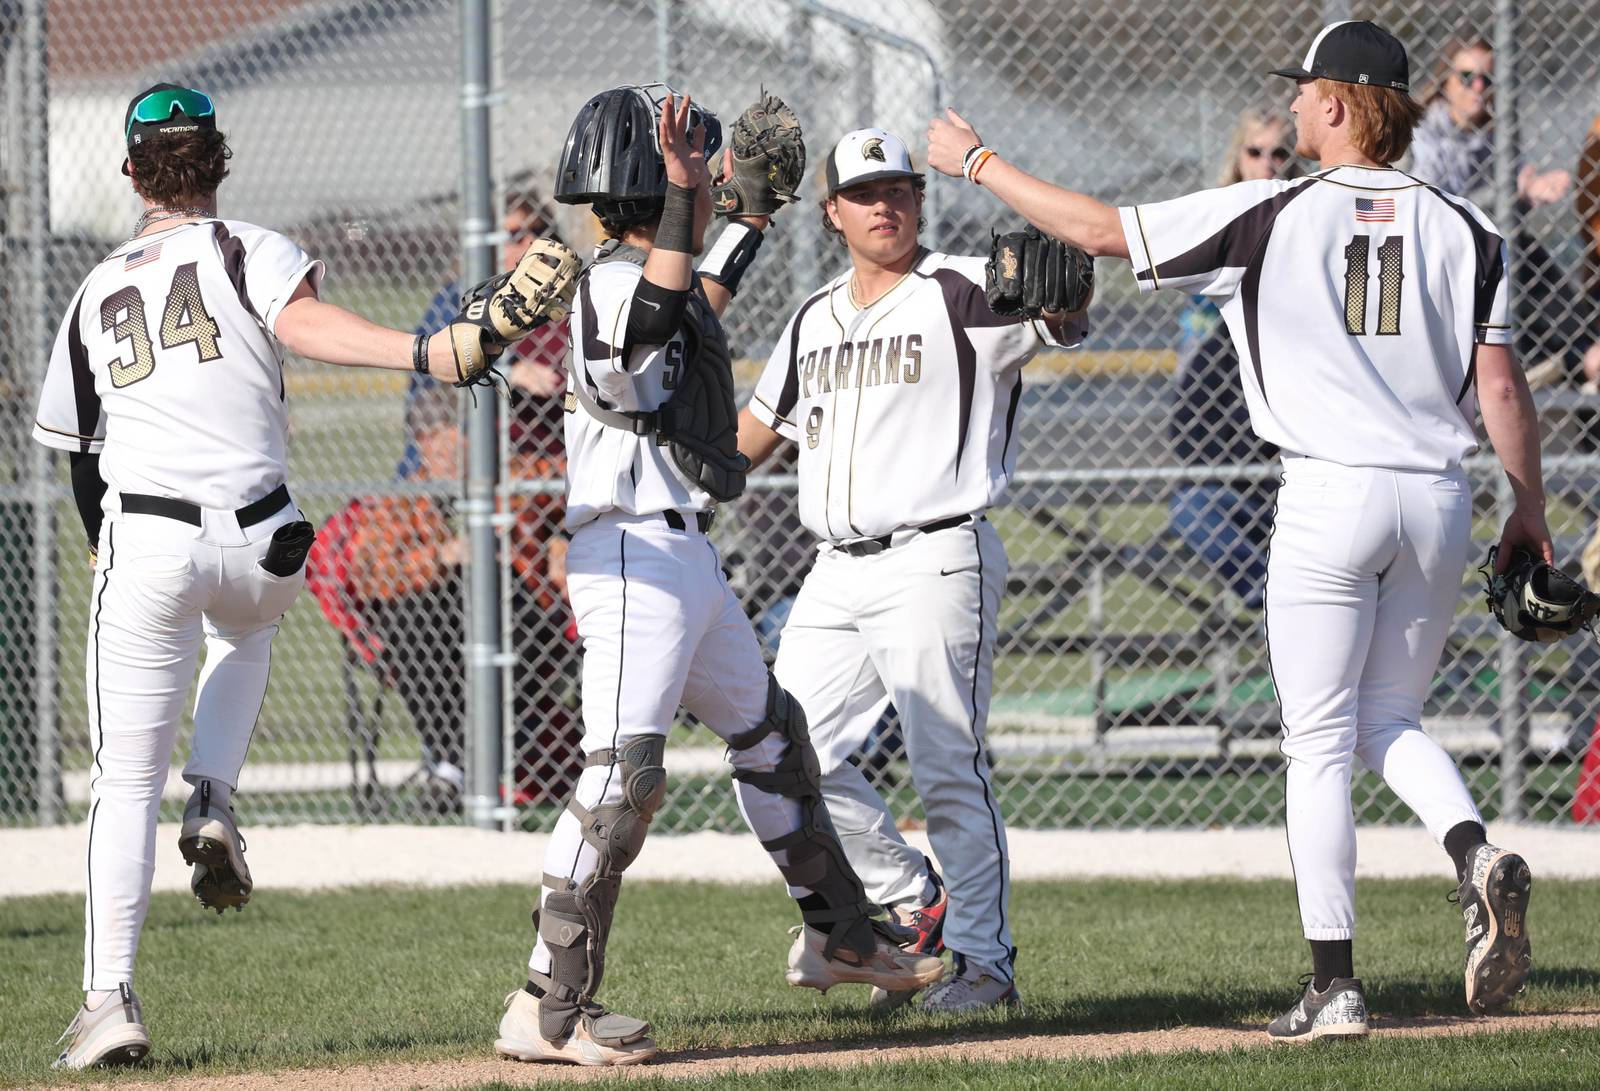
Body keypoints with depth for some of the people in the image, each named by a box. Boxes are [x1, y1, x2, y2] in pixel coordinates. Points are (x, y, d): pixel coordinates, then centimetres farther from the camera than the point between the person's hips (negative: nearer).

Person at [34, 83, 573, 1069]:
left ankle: (111, 999, -5)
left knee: (127, 778, 5)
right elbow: (303, 323, -18)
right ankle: (215, 804, 12)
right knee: (245, 627, 36)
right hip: (260, 544, -1)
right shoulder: (248, 252, 6)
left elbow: (82, 461, 20)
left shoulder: (96, 295, 17)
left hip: (141, 541, 1)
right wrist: (427, 353, -33)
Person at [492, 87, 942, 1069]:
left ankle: (839, 935, 42)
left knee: (770, 734, 24)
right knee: (625, 777, -16)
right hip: (636, 556, -11)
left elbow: (704, 297, 38)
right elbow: (654, 318, -41)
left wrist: (753, 211, 43)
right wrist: (682, 195, -43)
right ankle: (549, 1009, -16)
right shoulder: (613, 286, -17)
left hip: (688, 556, 11)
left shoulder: (659, 279, 14)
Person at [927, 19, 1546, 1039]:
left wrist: (978, 161, 11)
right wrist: (1531, 508, 15)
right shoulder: (1462, 227, 5)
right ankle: (1478, 853, -10)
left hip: (1332, 495, -4)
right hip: (1440, 497, 4)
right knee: (1391, 722, 19)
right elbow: (1503, 389, 3)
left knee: (1320, 743, 3)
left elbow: (1103, 230, -1)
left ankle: (1335, 984, -1)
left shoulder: (1271, 215, -4)